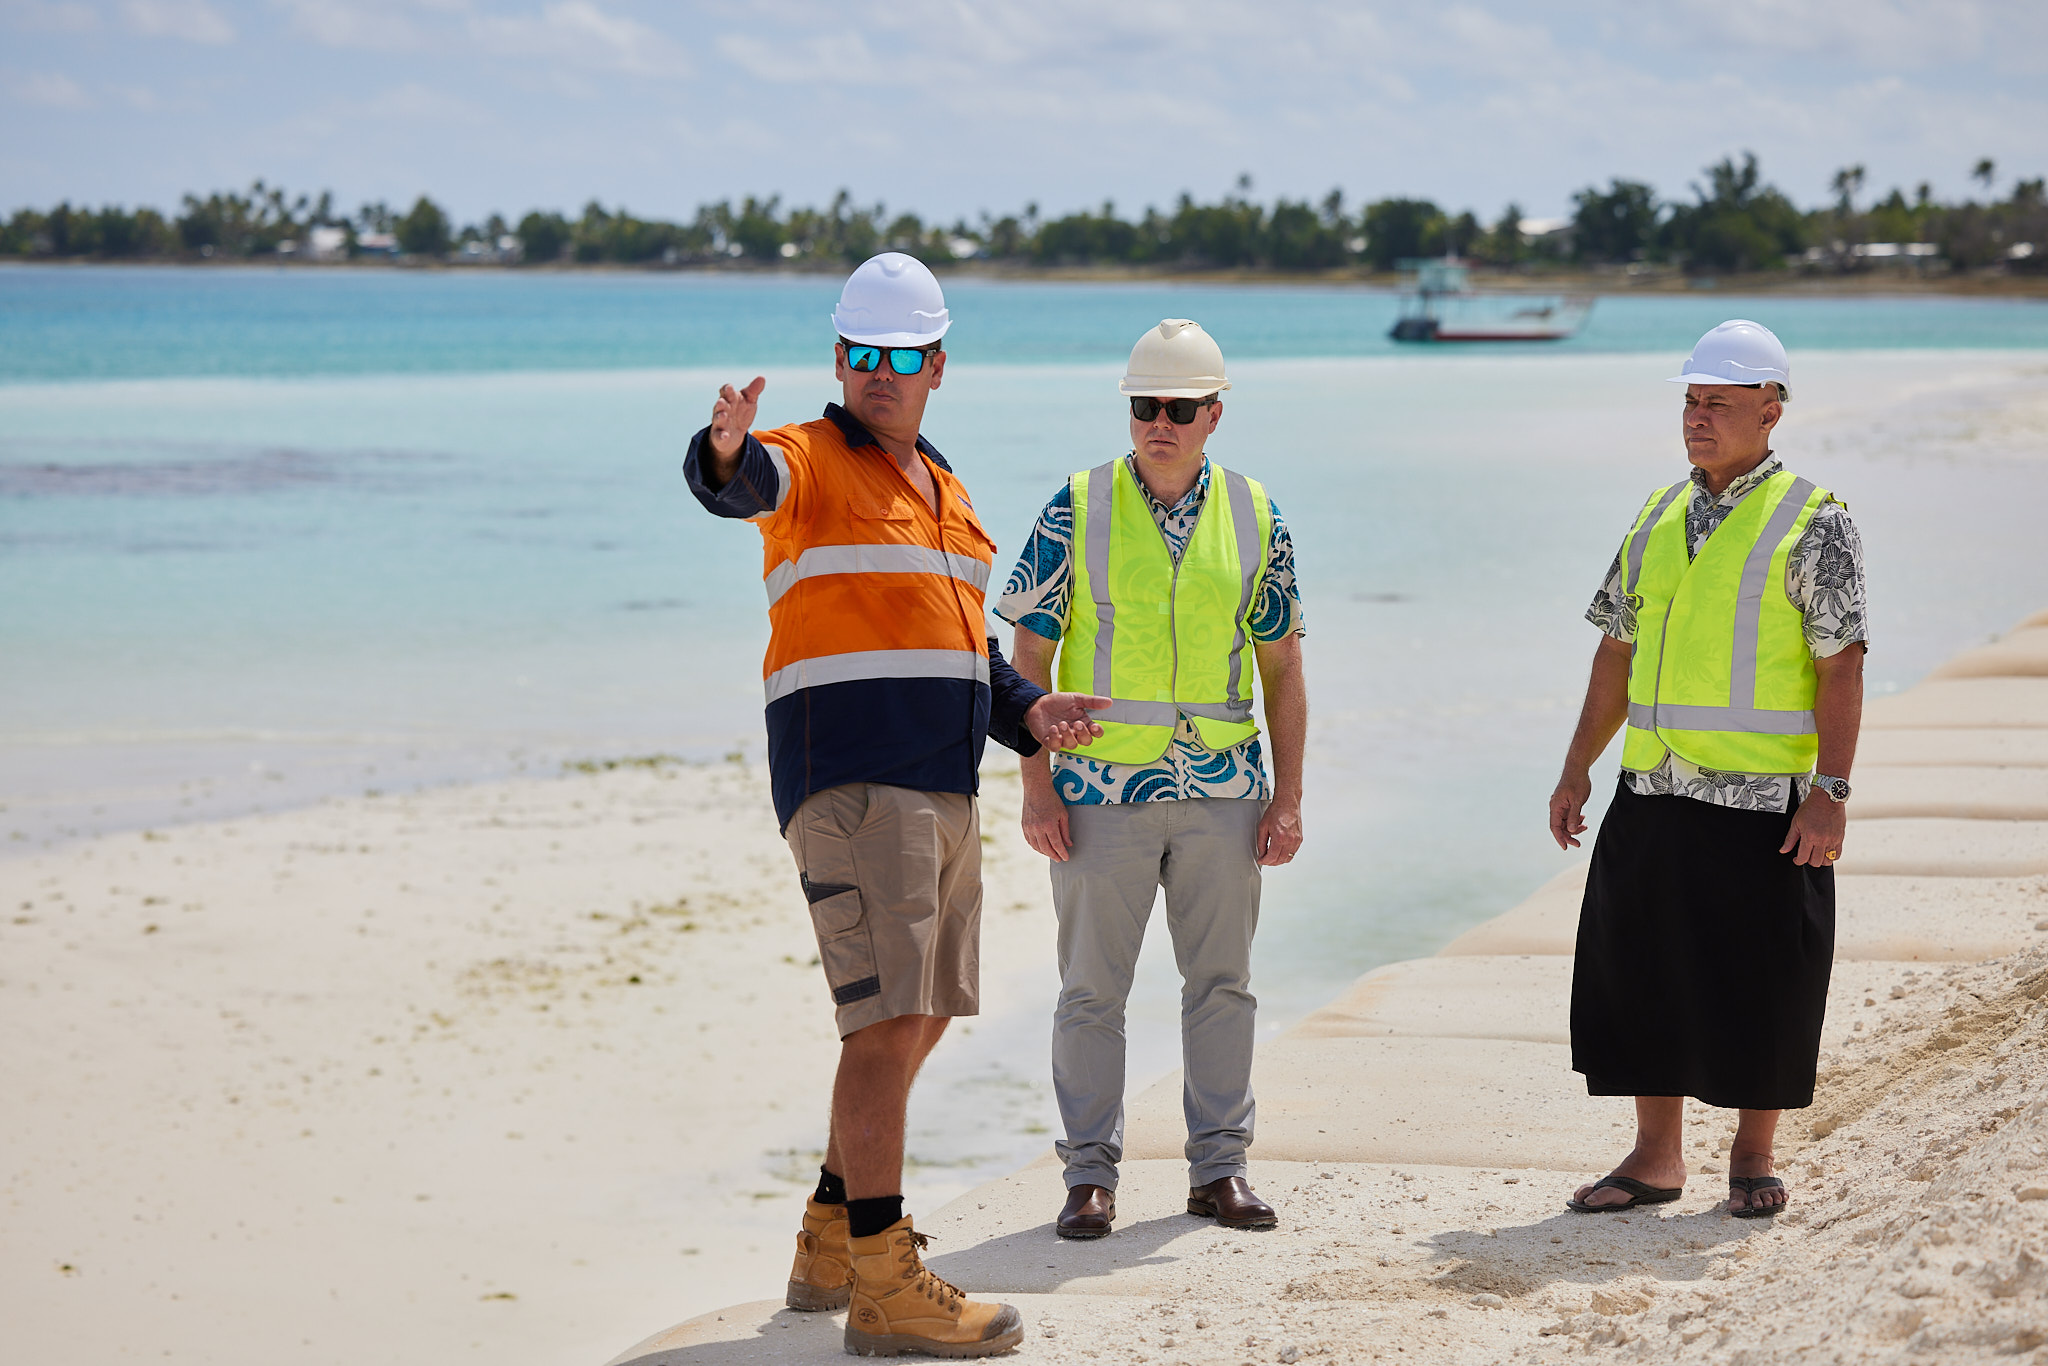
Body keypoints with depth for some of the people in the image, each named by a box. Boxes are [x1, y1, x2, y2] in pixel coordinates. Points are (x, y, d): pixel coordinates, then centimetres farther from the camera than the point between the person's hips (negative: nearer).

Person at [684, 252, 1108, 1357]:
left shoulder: (942, 489, 21)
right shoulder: (807, 462, -3)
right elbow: (740, 482, -26)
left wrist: (1024, 714, 11)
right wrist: (727, 450, -50)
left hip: (941, 790, 9)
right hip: (847, 779, -9)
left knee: (918, 1019, 14)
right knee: (889, 1021, -13)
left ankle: (829, 1244, 27)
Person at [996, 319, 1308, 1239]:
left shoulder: (1254, 518, 5)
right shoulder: (1077, 510, -2)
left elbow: (1281, 666, 9)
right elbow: (1028, 655, -1)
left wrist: (1288, 799, 3)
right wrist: (1036, 786, -7)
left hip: (1224, 795, 2)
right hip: (1102, 789, -2)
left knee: (1220, 982, 8)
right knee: (1093, 986, 2)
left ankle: (1219, 1166, 17)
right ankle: (1090, 1173, 10)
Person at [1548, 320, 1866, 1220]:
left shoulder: (1812, 523, -5)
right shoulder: (1659, 519, 12)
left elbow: (1841, 666, -9)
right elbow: (1619, 652, 17)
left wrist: (1830, 792, -17)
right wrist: (1576, 770, 14)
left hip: (1763, 803, -5)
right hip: (1652, 797, 5)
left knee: (1761, 986, 2)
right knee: (1639, 974, 6)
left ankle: (1753, 1158, 17)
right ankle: (1655, 1157, 17)